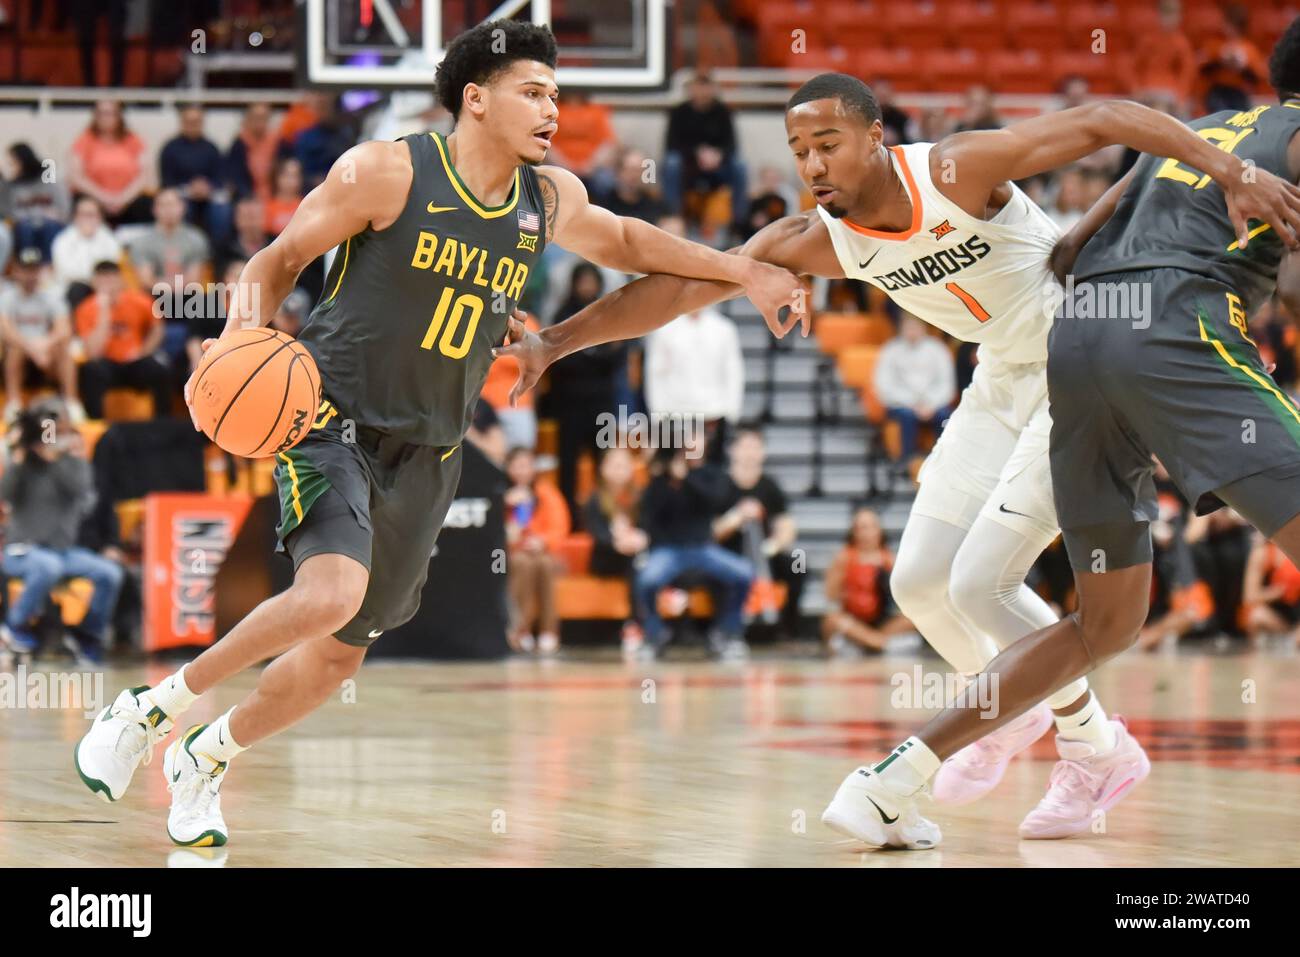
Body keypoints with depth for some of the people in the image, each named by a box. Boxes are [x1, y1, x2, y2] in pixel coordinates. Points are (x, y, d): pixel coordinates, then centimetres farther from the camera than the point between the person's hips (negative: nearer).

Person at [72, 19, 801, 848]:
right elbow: (279, 259, -5)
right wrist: (245, 332, -24)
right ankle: (151, 710, -11)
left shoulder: (550, 201, 3)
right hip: (333, 416, -6)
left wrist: (742, 271, 19)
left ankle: (205, 760, 35)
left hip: (426, 453, 6)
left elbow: (622, 242, 24)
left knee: (340, 654, 10)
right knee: (330, 595, -31)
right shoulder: (386, 173, -14)